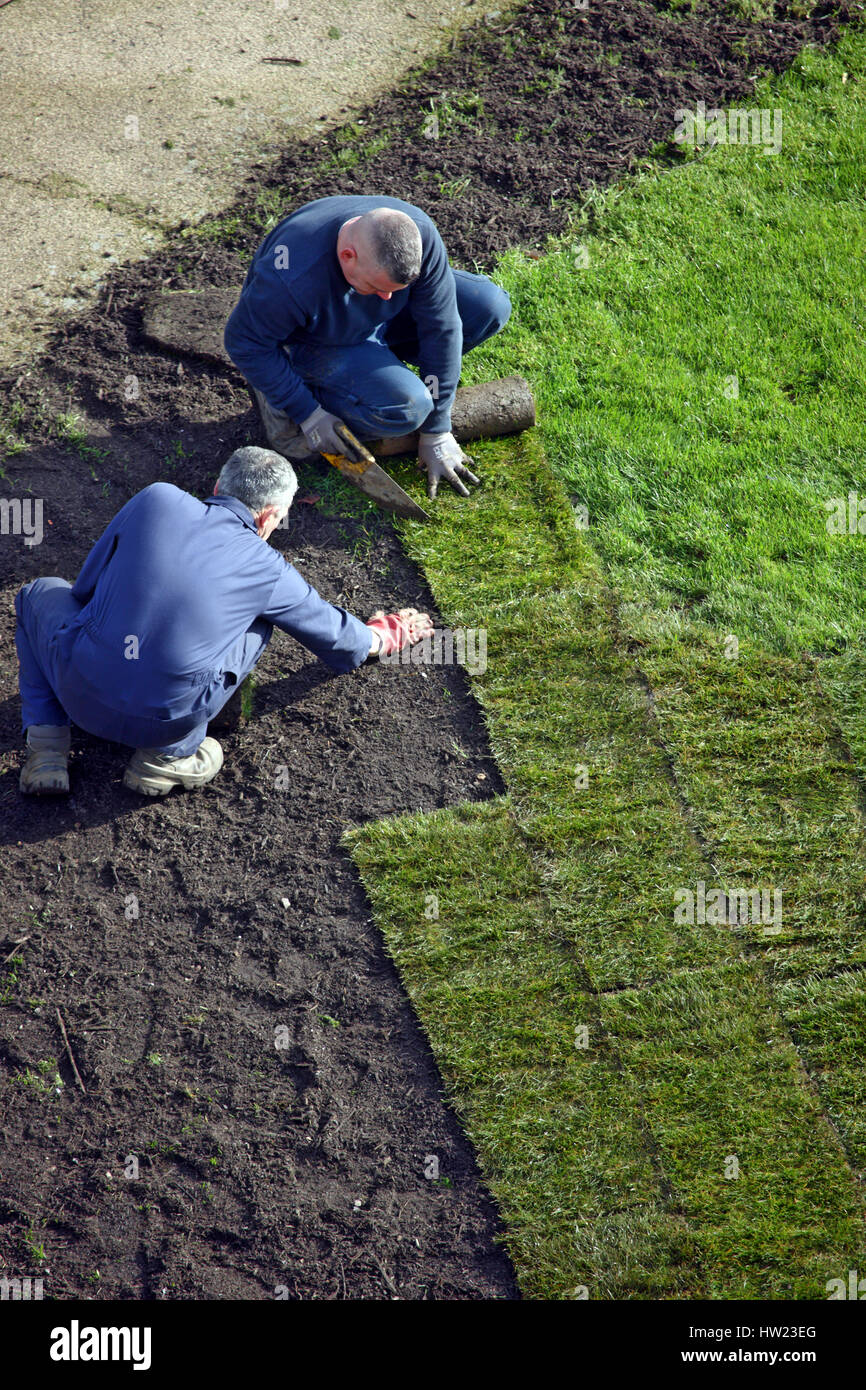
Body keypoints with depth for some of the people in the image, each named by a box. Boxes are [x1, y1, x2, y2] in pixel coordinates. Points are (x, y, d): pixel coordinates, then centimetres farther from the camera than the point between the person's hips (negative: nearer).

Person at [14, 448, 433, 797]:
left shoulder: (156, 499, 5)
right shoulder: (268, 570, 5)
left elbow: (87, 586, 16)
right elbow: (337, 636, 22)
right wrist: (391, 634, 43)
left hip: (79, 693, 1)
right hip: (166, 722, -1)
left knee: (41, 593, 30)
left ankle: (46, 747, 15)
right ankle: (171, 754, 12)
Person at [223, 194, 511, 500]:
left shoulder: (419, 235, -30)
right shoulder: (293, 279, -42)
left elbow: (440, 329, -21)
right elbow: (245, 343, -26)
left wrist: (436, 434, -16)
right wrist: (307, 414, -22)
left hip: (382, 319, 5)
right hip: (312, 341, -5)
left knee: (490, 305, -11)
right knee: (404, 407, -30)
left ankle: (381, 356, 4)